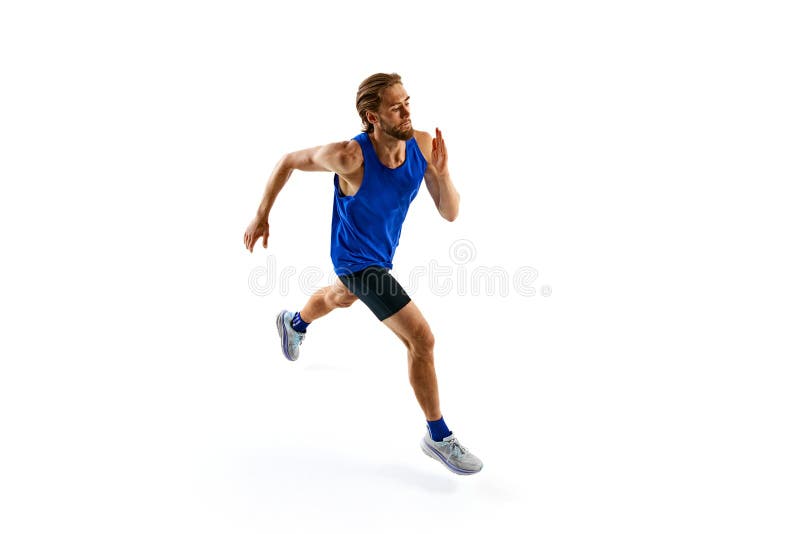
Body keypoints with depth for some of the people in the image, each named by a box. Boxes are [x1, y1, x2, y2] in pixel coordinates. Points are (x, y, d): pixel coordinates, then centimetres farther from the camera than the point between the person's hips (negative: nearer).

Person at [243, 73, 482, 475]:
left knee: (340, 298, 37)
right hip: (357, 260, -7)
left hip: (383, 251, 7)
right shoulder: (350, 155, -33)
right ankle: (438, 437, 7)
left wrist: (441, 170, -36)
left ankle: (293, 323, 72)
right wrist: (261, 216, -9)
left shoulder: (423, 145, -20)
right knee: (422, 339, -12)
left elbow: (450, 213, -18)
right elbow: (288, 162, -15)